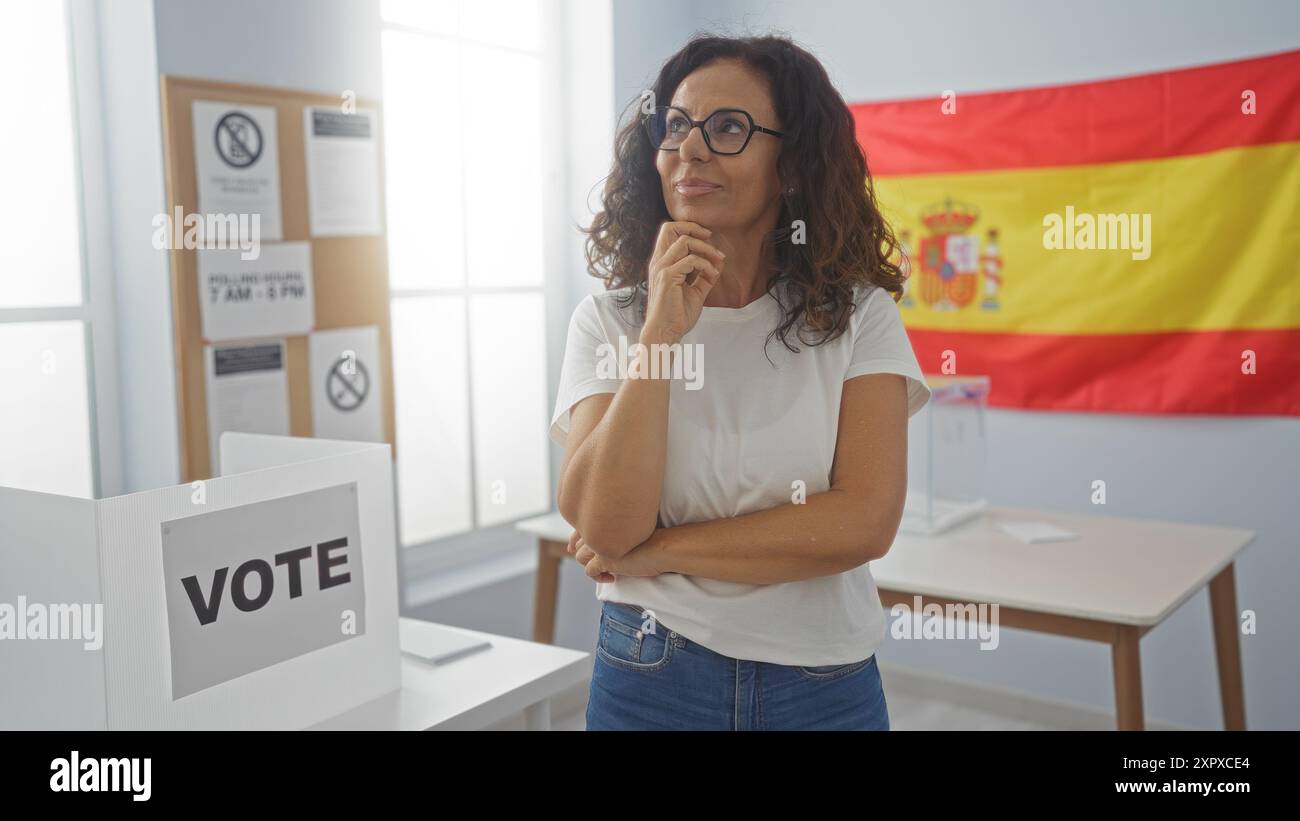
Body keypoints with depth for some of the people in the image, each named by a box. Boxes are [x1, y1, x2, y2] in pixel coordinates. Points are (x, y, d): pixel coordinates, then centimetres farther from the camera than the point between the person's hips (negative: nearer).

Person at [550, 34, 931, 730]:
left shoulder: (859, 317, -5)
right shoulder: (608, 321, -4)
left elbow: (865, 522, -16)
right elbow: (602, 527, -15)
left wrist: (656, 550, -15)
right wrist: (660, 334, -21)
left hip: (825, 684, 0)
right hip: (650, 679, 0)